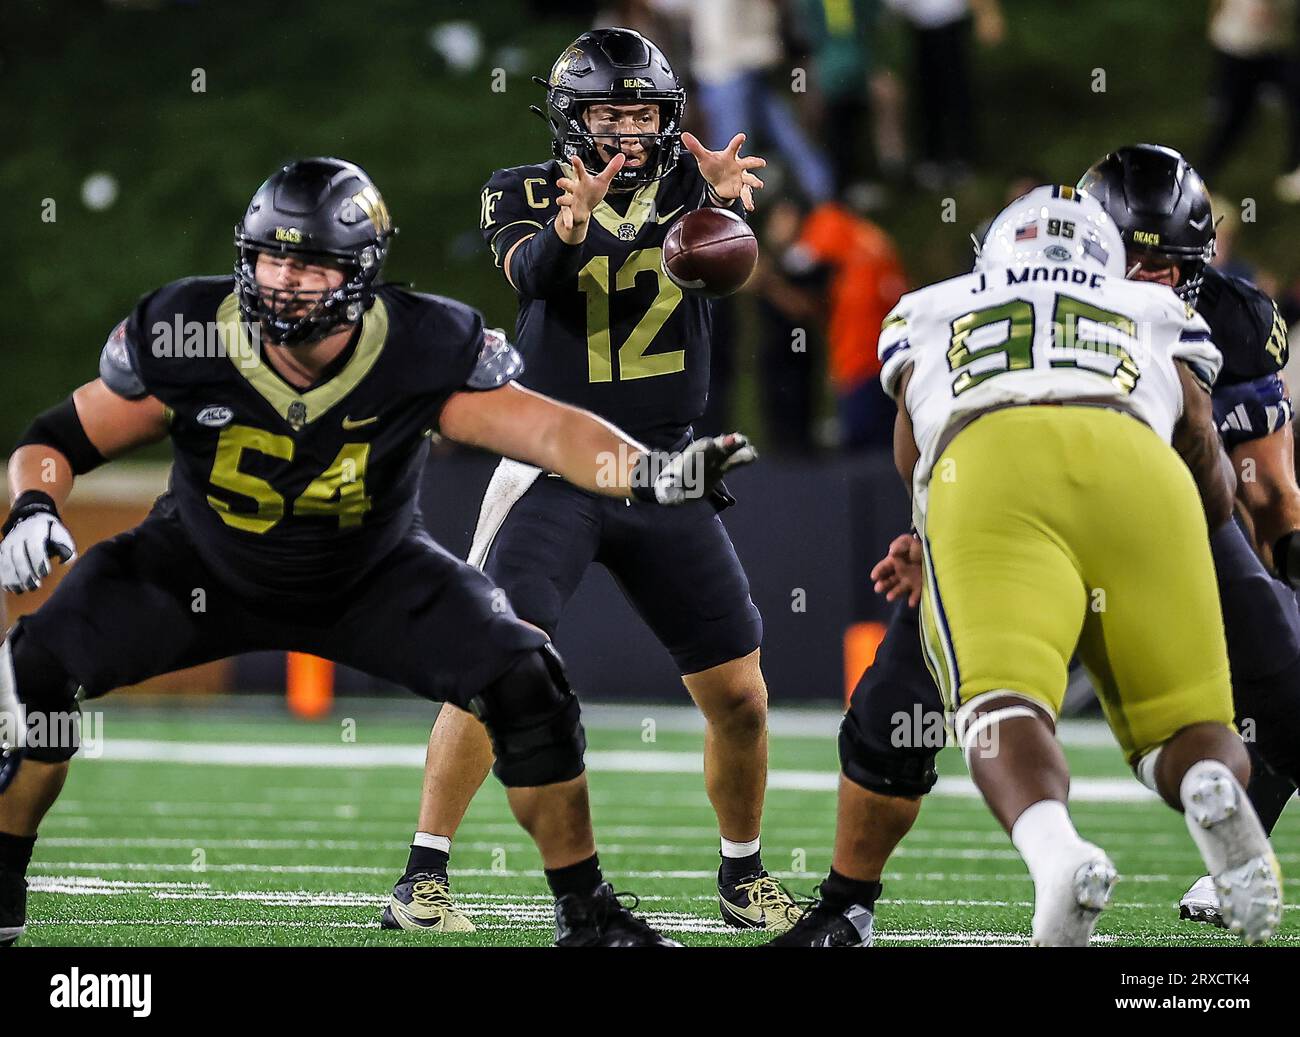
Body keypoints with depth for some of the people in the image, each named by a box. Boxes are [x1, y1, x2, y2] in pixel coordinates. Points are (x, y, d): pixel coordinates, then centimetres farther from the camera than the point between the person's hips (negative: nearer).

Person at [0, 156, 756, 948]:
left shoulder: (420, 354, -27)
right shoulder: (184, 336, -25)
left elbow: (542, 427, -36)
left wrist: (652, 473, -54)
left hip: (372, 580, 0)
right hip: (204, 570, 0)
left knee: (524, 683, -19)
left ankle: (584, 910, 0)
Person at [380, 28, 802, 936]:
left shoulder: (688, 187, 1)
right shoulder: (525, 195, -2)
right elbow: (531, 274, -24)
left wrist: (727, 199, -46)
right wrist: (571, 221, -47)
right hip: (556, 475, -3)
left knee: (740, 698, 4)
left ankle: (744, 873, 26)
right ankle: (423, 879, -14)